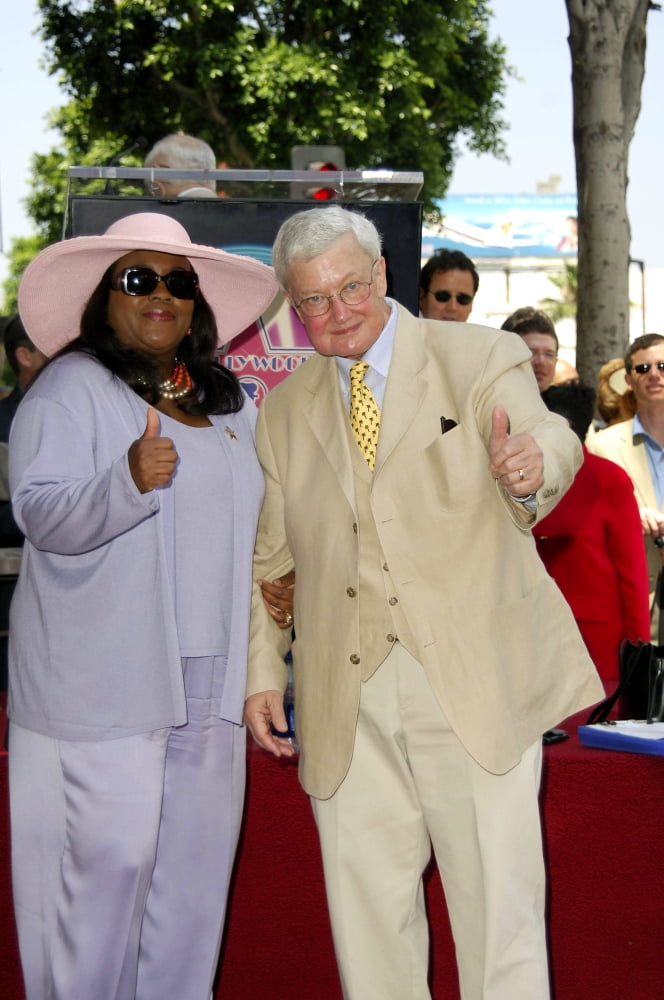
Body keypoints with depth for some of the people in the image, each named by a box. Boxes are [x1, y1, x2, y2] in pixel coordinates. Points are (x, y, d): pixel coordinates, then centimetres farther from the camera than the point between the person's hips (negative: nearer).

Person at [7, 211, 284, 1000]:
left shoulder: (226, 403, 17)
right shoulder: (72, 386, -3)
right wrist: (129, 481, -31)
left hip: (208, 682, 6)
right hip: (101, 683, -6)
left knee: (194, 861, 8)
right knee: (105, 862, -5)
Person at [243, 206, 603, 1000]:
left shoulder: (480, 359, 2)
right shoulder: (284, 409, 13)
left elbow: (548, 442, -16)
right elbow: (271, 557, 17)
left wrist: (532, 466, -40)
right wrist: (263, 672, 6)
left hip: (475, 686, -3)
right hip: (345, 703, 4)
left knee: (500, 910, -2)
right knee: (367, 917, 8)